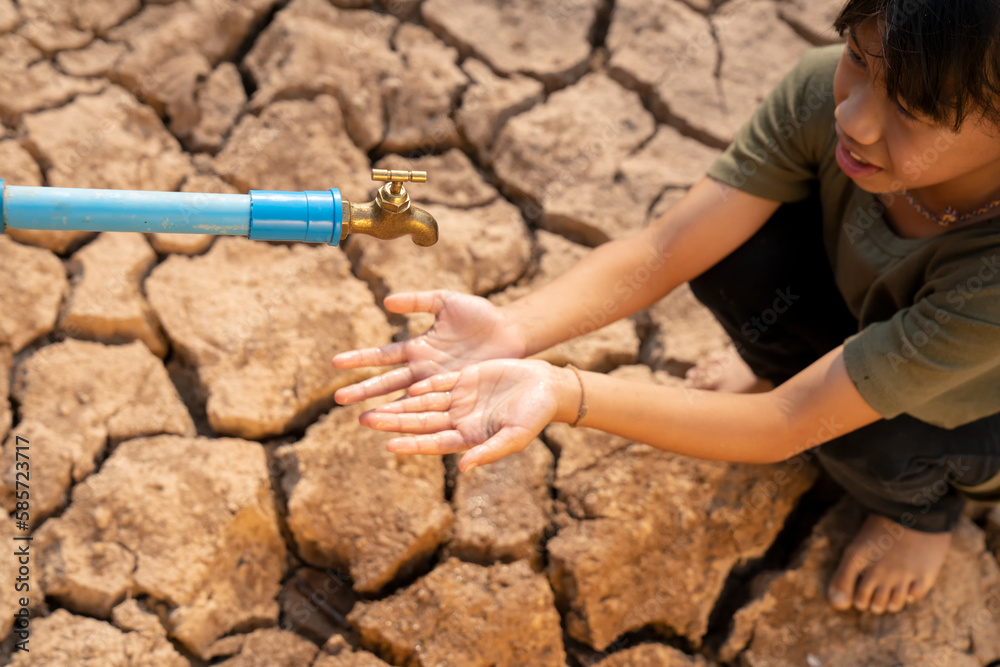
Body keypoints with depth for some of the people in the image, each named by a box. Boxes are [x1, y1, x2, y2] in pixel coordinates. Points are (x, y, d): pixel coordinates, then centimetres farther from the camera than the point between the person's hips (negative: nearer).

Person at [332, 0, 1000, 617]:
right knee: (730, 244, -25)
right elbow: (659, 253, -29)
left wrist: (562, 393, -49)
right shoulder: (826, 89, -31)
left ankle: (927, 507, 4)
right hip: (855, 311, 3)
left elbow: (787, 427, -38)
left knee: (873, 437, -35)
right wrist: (514, 329, -46)